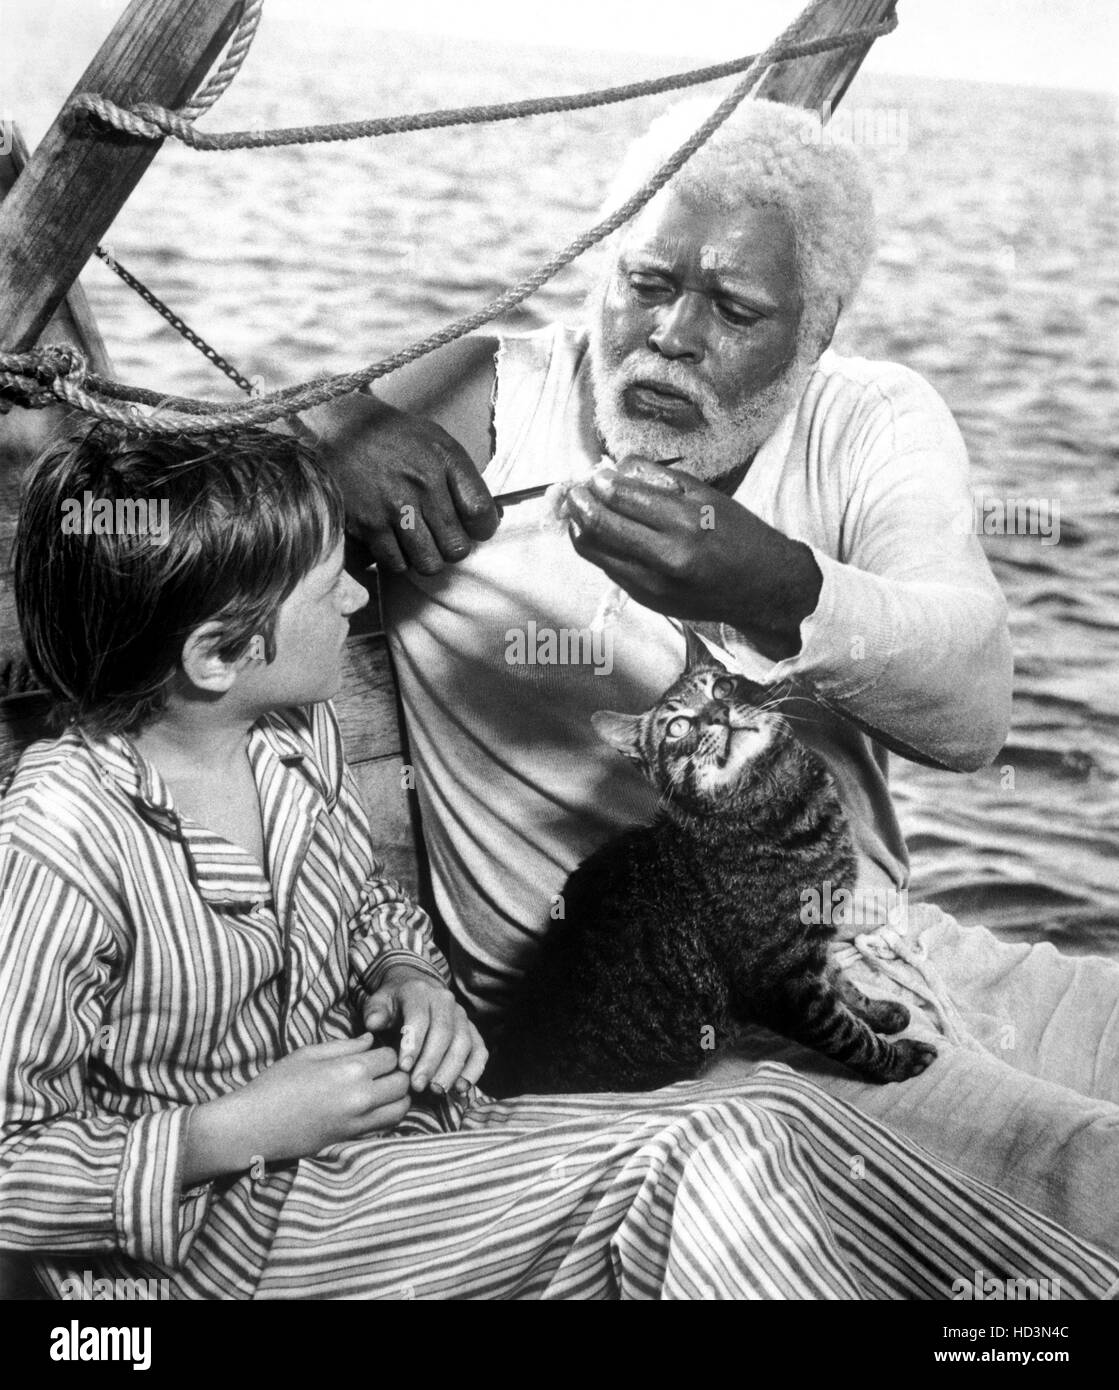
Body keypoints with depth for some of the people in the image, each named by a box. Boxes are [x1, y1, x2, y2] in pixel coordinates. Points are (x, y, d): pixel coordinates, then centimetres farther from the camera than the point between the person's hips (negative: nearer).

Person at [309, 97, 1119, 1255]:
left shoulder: (875, 423, 4)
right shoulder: (483, 404, -3)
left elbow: (971, 713, -14)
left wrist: (777, 590, -33)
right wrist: (338, 438, -24)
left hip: (901, 951, 5)